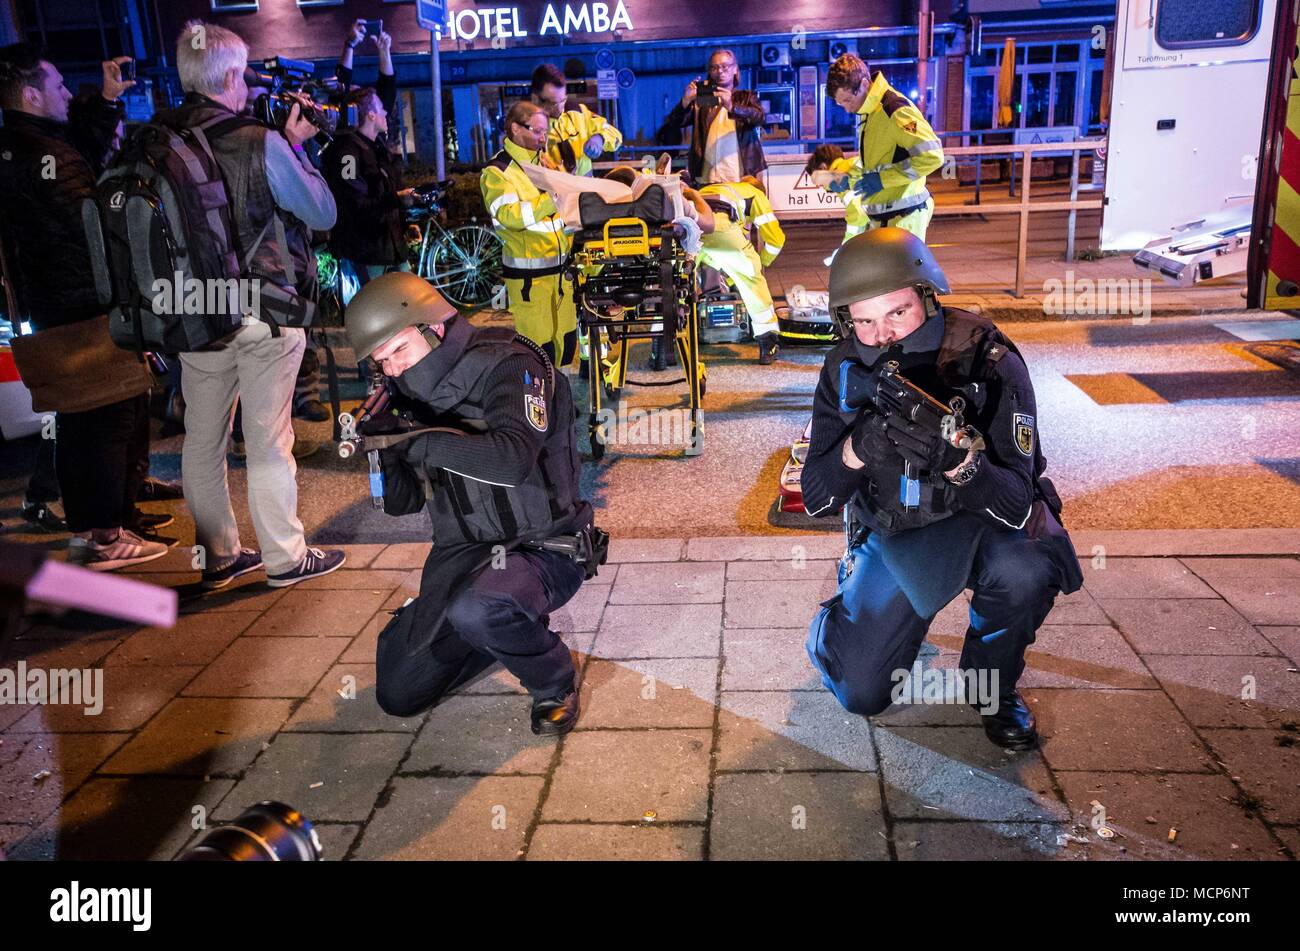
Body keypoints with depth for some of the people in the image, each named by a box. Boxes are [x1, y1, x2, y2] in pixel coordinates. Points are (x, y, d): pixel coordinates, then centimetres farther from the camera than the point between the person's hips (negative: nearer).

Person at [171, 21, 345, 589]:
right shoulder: (261, 144, -13)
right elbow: (323, 212, -5)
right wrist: (297, 146, 7)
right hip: (266, 313, -4)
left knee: (202, 439, 13)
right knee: (268, 441, 4)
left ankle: (218, 557, 24)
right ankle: (284, 558, 15)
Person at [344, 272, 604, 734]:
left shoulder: (509, 365, -17)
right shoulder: (411, 392, 4)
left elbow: (513, 460, -35)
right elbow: (402, 502, 6)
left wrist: (424, 442, -31)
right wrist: (383, 442, -13)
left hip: (539, 548, -7)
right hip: (461, 553, 7)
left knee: (476, 610, -40)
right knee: (398, 694, 6)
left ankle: (554, 683, -8)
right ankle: (507, 630, 26)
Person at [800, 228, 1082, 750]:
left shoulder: (988, 361, -25)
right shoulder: (846, 369, -15)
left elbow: (1017, 504, -30)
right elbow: (815, 499, -17)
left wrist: (958, 459, -51)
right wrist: (858, 448, -38)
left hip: (982, 518, -2)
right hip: (892, 530, 2)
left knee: (1023, 571, -37)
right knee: (861, 693, -3)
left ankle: (992, 682, -4)